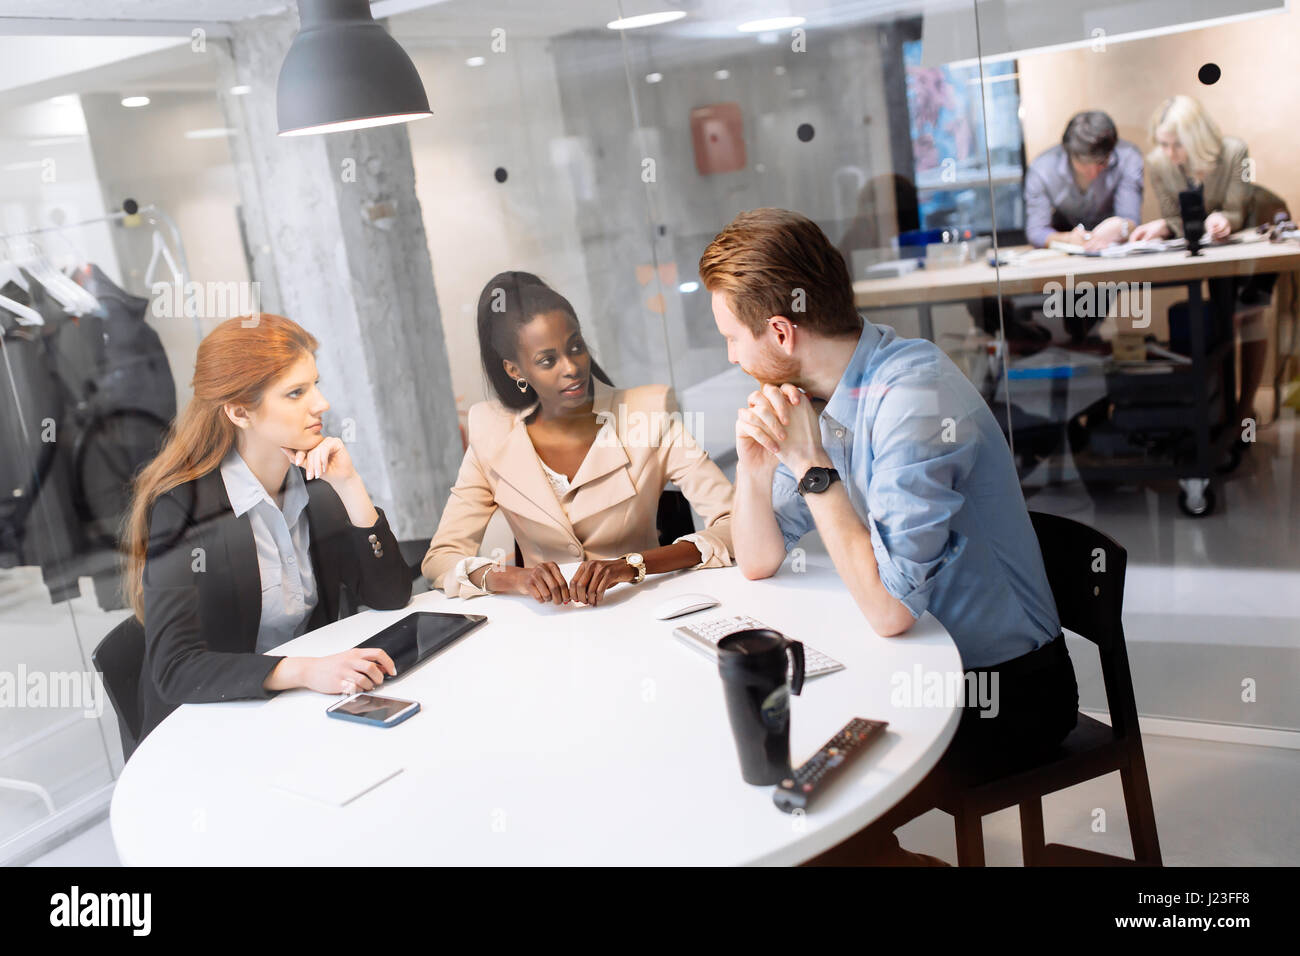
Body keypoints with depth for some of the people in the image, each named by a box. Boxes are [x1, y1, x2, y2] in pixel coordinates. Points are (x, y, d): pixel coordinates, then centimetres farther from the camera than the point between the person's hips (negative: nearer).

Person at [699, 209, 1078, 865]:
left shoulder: (914, 397, -26)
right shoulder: (807, 394, -1)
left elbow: (890, 608, -28)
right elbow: (758, 563, 5)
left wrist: (811, 465, -25)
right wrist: (752, 460, -13)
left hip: (1004, 688, -8)